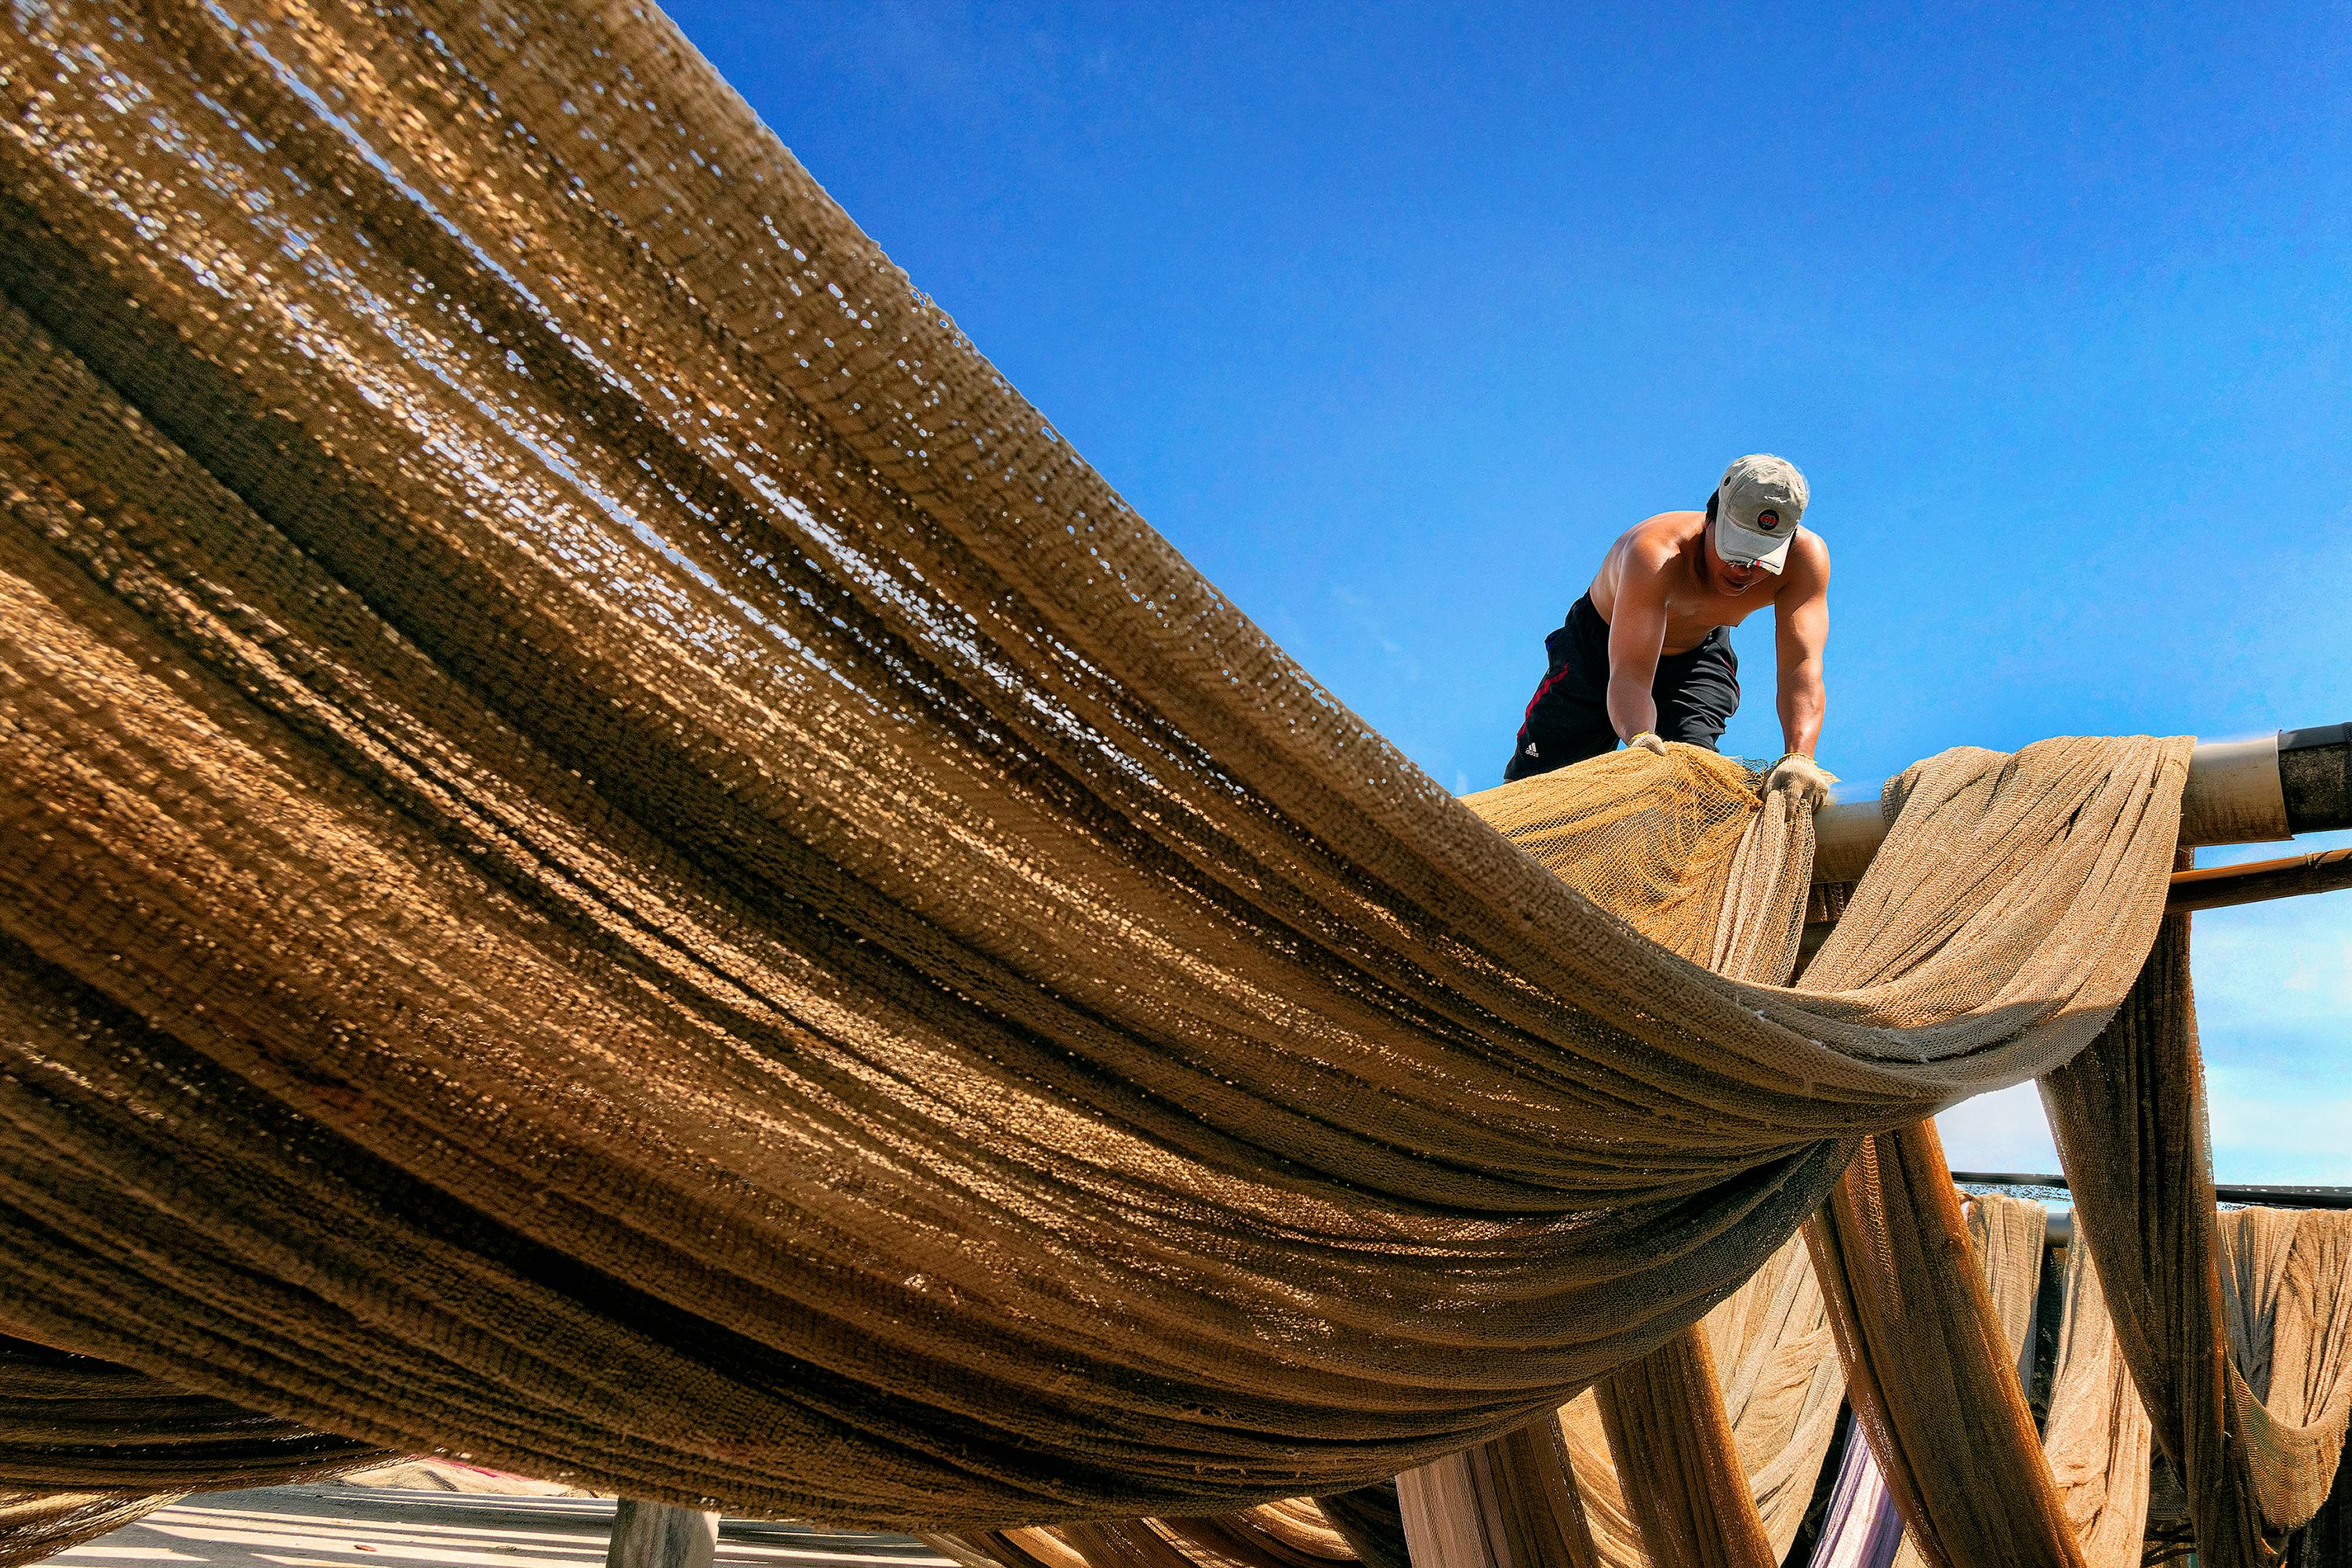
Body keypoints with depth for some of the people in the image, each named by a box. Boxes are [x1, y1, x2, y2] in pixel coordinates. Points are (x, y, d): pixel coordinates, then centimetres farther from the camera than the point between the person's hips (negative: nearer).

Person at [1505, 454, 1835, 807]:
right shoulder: (1656, 554, -44)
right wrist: (1639, 738, -71)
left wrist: (1799, 757, -58)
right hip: (1597, 645, -2)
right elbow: (1629, 676, -50)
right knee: (1531, 780, 5)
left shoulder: (1805, 557, -33)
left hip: (1698, 657, 2)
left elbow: (1802, 663, -40)